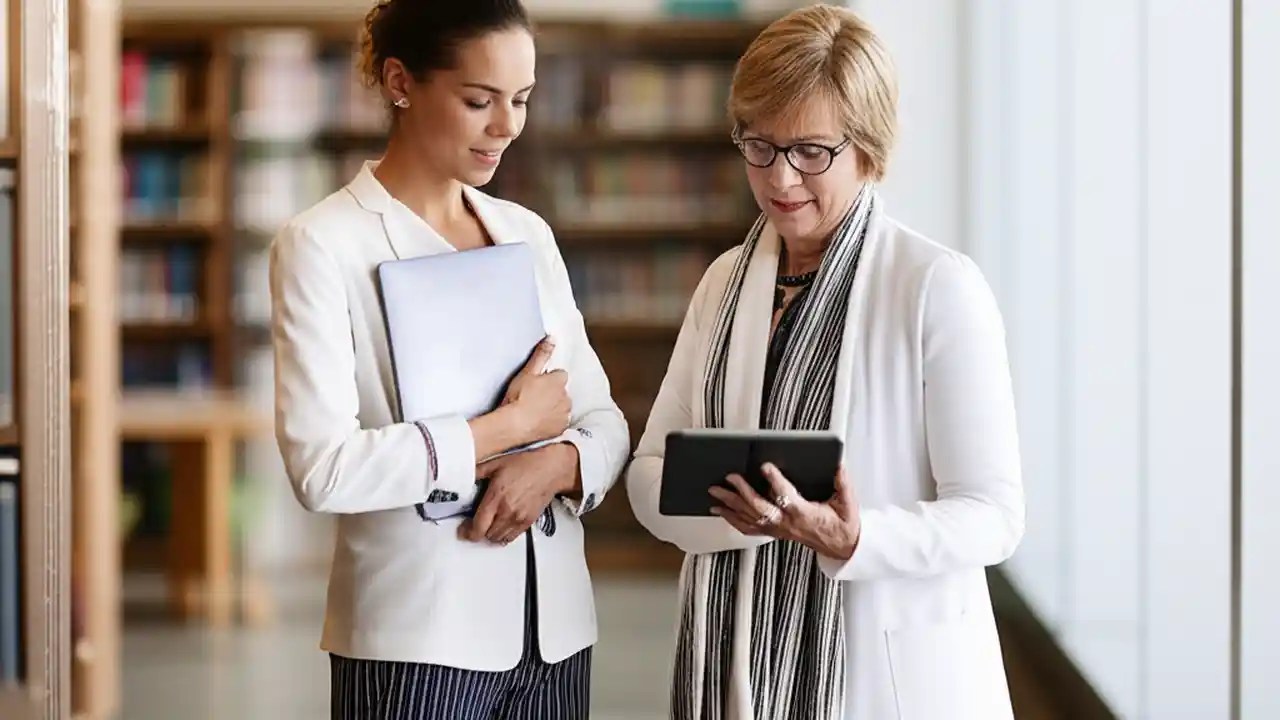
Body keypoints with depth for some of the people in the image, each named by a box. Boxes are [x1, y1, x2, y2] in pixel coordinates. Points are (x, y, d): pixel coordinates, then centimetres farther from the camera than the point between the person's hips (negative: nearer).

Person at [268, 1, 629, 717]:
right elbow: (322, 469, -18)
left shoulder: (527, 234, 10)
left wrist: (557, 463, -11)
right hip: (419, 639, -5)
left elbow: (606, 422, 10)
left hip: (554, 628, 5)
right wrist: (511, 426, -12)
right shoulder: (322, 246, -7)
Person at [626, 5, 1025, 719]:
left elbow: (993, 514, -12)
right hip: (737, 659, 5)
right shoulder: (727, 282, 7)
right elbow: (651, 477, 3)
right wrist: (736, 506, -17)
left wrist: (853, 539, -28)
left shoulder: (940, 286, -11)